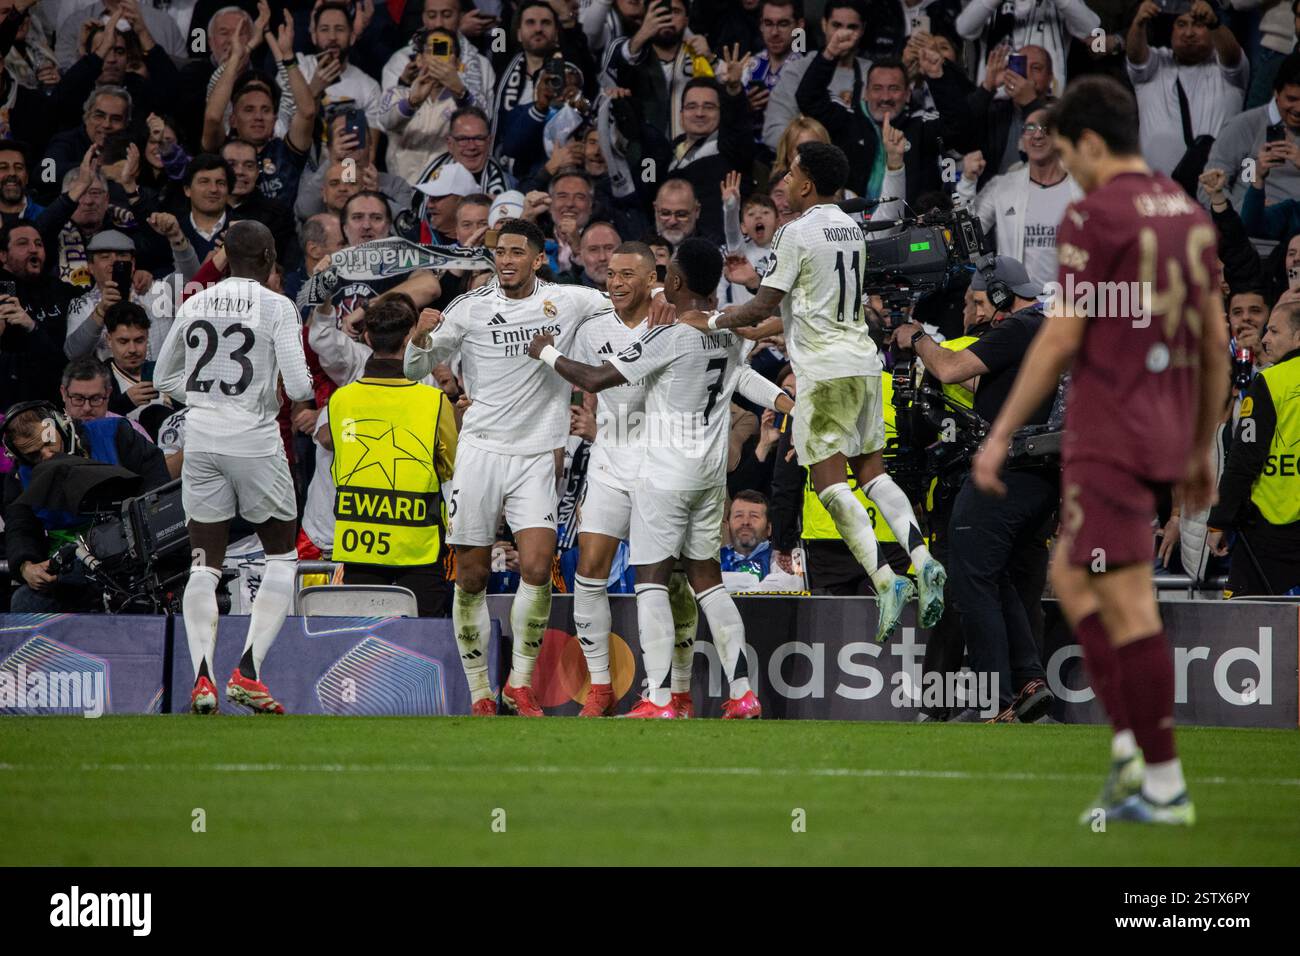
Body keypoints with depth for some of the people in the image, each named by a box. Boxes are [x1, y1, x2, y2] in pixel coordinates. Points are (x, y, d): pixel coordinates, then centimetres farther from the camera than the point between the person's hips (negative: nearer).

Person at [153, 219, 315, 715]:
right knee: (282, 557, 11)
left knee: (205, 565, 8)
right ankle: (247, 672, -2)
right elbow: (299, 388, -11)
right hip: (255, 441, -4)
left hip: (201, 438, 4)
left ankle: (202, 677, -7)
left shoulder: (193, 306, 8)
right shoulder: (276, 307, -5)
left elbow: (164, 379, 17)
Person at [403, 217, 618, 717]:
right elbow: (415, 370, 5)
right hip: (480, 450, 0)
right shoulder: (471, 307, 0)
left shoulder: (568, 301, 2)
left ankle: (520, 682, 1)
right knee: (471, 577, -1)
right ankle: (480, 693, 9)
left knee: (537, 568, -14)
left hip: (537, 455, 0)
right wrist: (422, 335, -16)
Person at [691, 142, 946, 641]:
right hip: (863, 360, 7)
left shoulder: (797, 233, -11)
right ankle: (922, 560, -5)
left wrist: (717, 321, 7)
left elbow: (762, 308, -10)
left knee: (829, 479, -4)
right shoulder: (851, 228, 12)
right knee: (871, 469, 12)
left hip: (825, 369, -7)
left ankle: (886, 581, -15)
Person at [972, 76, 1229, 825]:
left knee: (1127, 603, -5)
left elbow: (1060, 341, -13)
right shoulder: (1190, 215, 12)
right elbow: (1216, 343, 15)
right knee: (1071, 577, 19)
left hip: (1108, 438, -8)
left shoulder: (1097, 215, -11)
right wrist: (1203, 450, 23)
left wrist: (1000, 438, -7)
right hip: (1168, 438, 8)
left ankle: (1165, 784, -4)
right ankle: (1130, 746, 9)